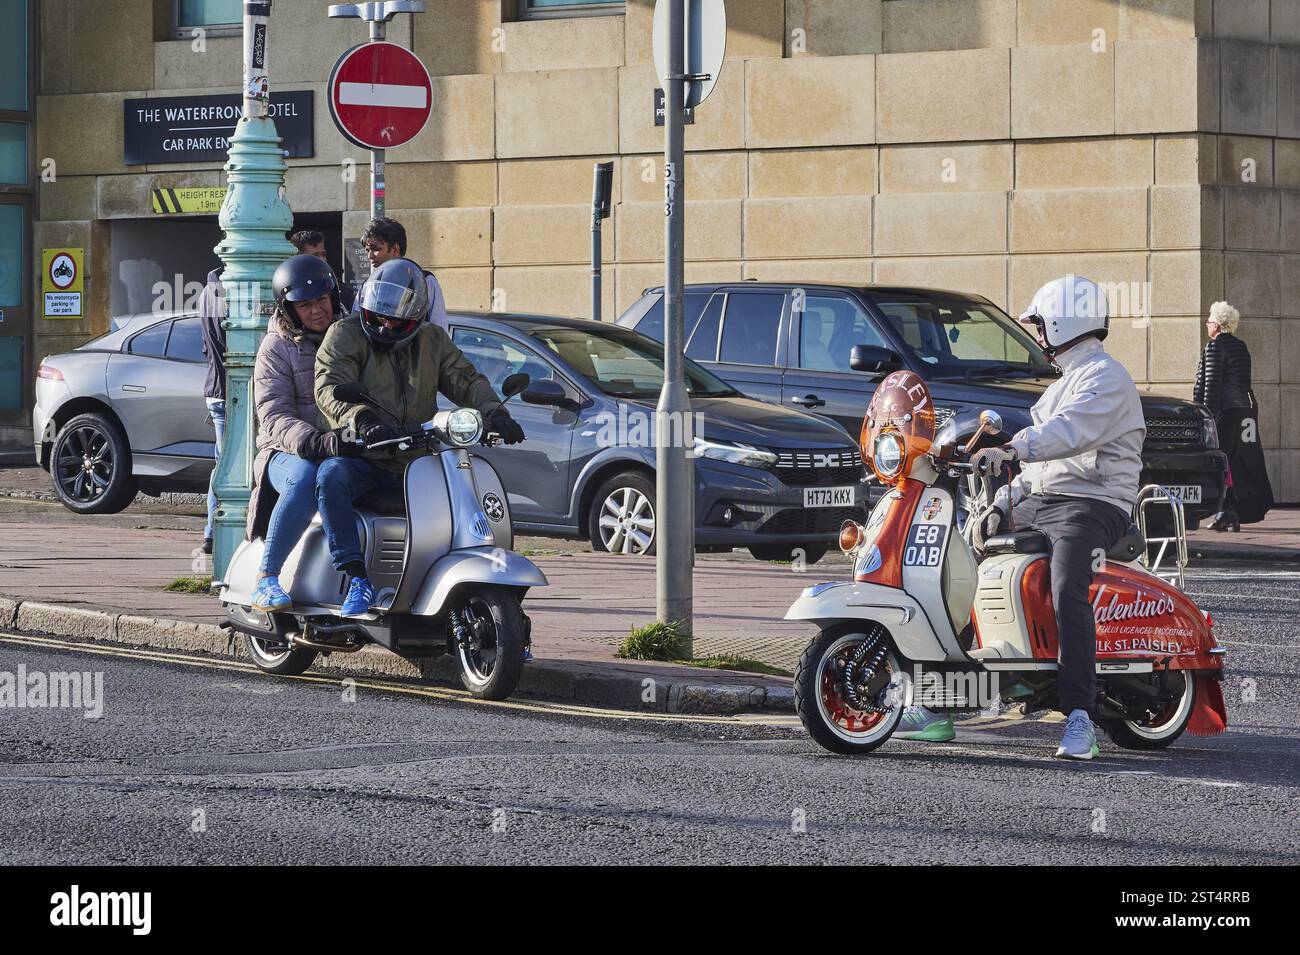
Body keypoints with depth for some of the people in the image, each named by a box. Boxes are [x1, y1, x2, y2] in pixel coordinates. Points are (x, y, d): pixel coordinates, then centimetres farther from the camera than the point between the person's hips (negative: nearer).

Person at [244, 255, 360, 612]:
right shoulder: (277, 348, 2)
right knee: (306, 478, -38)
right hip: (287, 453, -4)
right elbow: (274, 416, -10)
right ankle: (266, 578, -30)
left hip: (350, 451, 4)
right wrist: (314, 442, -30)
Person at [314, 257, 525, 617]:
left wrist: (494, 413, -14)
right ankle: (357, 580, -35)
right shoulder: (345, 335, 1)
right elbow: (330, 387, -14)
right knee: (331, 477, -36)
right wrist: (363, 419, -34)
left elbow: (466, 380, 8)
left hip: (415, 462, 4)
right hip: (362, 457, -4)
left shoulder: (433, 341, 15)